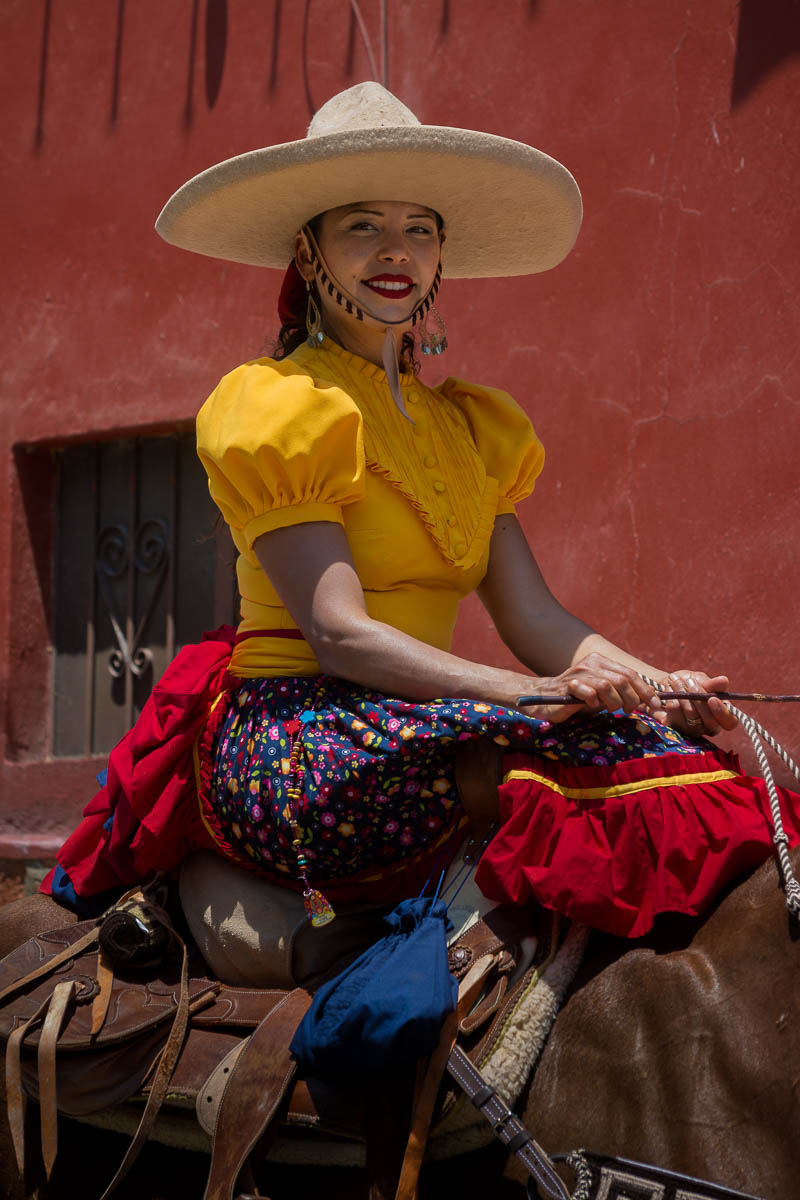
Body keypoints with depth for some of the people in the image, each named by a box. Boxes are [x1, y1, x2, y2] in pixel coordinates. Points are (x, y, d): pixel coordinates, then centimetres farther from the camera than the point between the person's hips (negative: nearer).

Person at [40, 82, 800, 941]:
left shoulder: (467, 428, 19)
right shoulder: (279, 409, -3)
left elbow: (536, 621, 9)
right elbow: (337, 632, -14)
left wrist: (654, 684, -12)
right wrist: (533, 696, -26)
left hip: (412, 724, 7)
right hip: (291, 735, -7)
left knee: (664, 734, -17)